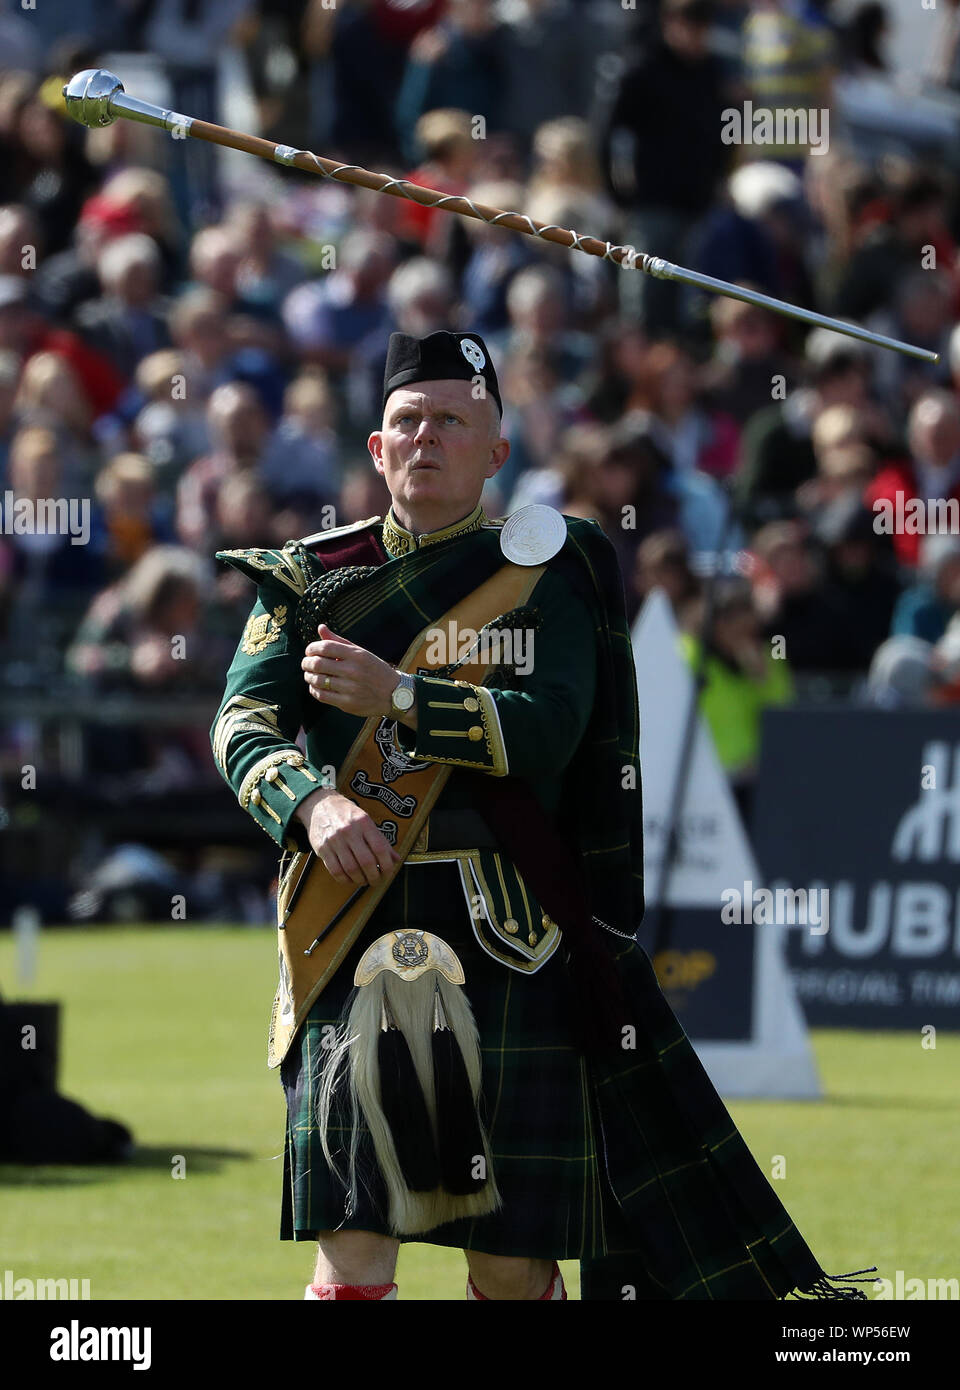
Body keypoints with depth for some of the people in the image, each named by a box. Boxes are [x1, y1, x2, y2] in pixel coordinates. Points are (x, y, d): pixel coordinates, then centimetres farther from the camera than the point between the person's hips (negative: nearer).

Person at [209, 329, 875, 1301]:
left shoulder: (546, 574, 6)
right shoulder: (311, 578, 13)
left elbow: (550, 731, -8)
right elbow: (242, 723, 3)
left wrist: (395, 694, -17)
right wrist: (311, 802, -17)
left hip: (507, 929, -1)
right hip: (353, 921, 1)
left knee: (514, 1252, 0)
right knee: (354, 1220, -8)